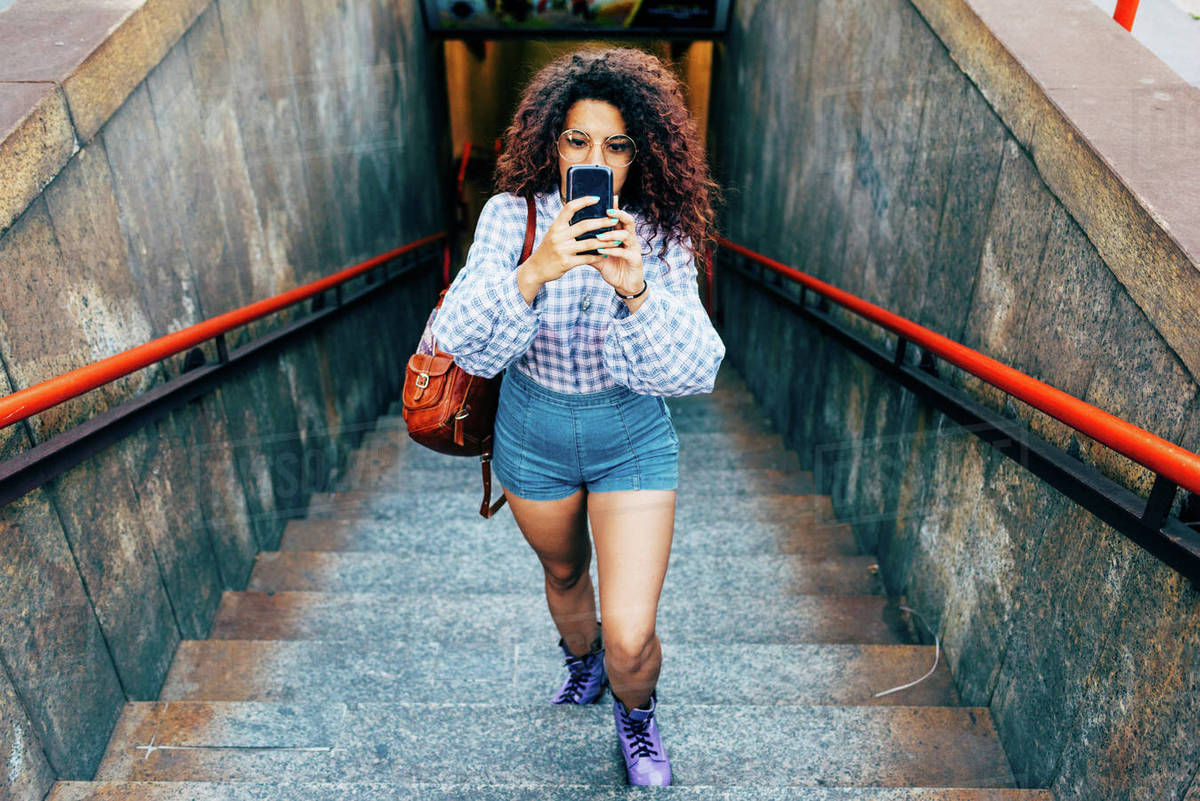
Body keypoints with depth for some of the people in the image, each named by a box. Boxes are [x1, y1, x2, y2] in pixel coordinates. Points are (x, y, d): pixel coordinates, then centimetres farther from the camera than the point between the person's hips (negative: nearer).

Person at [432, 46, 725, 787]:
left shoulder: (662, 235, -15)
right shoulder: (512, 214, -15)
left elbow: (695, 371, -22)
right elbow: (466, 346, -24)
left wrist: (636, 291, -39)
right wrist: (537, 269, -41)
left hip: (632, 435, -1)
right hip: (532, 430, 1)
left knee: (631, 638, -5)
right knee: (563, 572, 26)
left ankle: (637, 715, 32)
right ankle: (581, 662, 61)